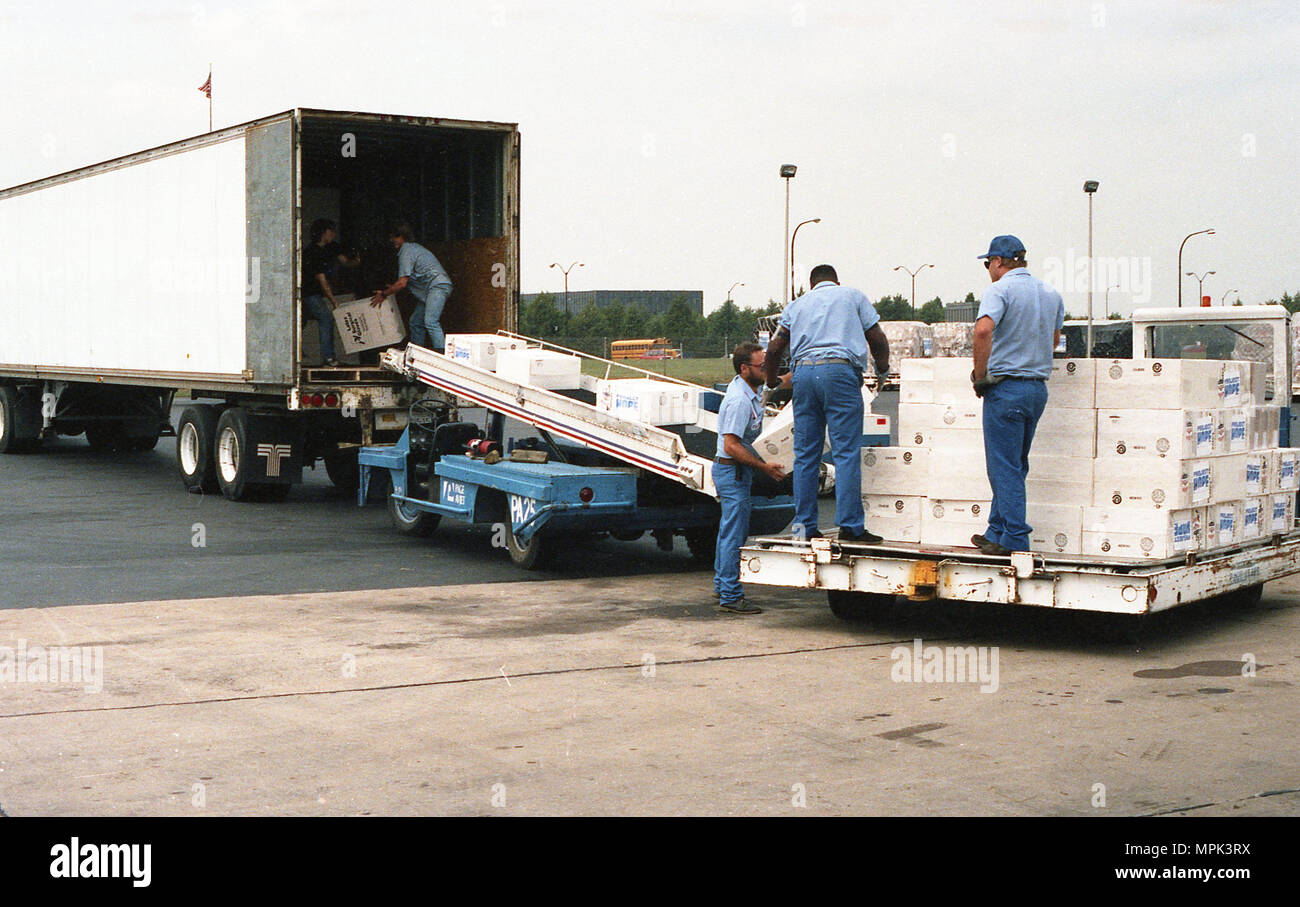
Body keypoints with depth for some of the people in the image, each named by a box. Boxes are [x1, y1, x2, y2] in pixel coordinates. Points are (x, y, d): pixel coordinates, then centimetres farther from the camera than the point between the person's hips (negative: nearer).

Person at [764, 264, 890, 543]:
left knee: (805, 454, 6)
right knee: (846, 452, -6)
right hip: (840, 369, -3)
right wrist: (882, 368, 30)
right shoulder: (853, 296, 17)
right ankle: (850, 525, -11)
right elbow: (877, 338, 13)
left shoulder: (797, 304, 23)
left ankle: (804, 525, 4)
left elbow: (774, 347, 18)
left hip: (803, 372, 3)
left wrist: (772, 382, 32)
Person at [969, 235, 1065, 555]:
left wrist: (980, 374, -17)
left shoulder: (1001, 289, -10)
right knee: (1014, 465, 15)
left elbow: (983, 329, -26)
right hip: (1039, 387, 7)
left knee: (1004, 466, -2)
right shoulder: (1052, 294, 13)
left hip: (1006, 387, -7)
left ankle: (1014, 538, -4)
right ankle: (997, 531, 22)